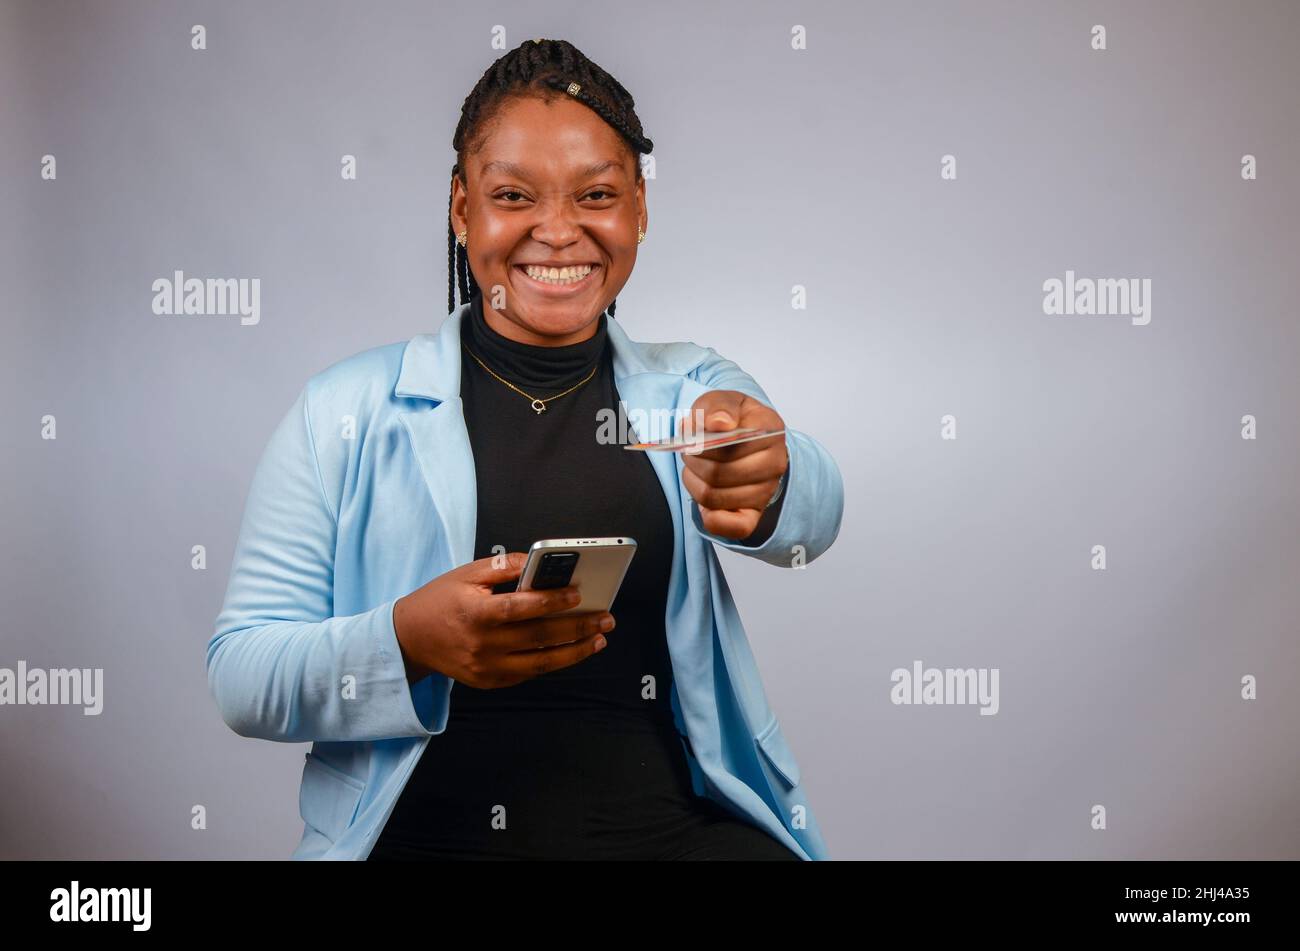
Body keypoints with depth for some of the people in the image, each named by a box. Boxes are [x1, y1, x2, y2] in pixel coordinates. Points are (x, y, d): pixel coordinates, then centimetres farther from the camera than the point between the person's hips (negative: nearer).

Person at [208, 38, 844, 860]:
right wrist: (407, 640, -16)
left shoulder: (691, 391, 11)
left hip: (677, 826, 2)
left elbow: (812, 512, -10)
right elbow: (240, 677, 4)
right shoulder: (344, 412, 7)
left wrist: (762, 475, -34)